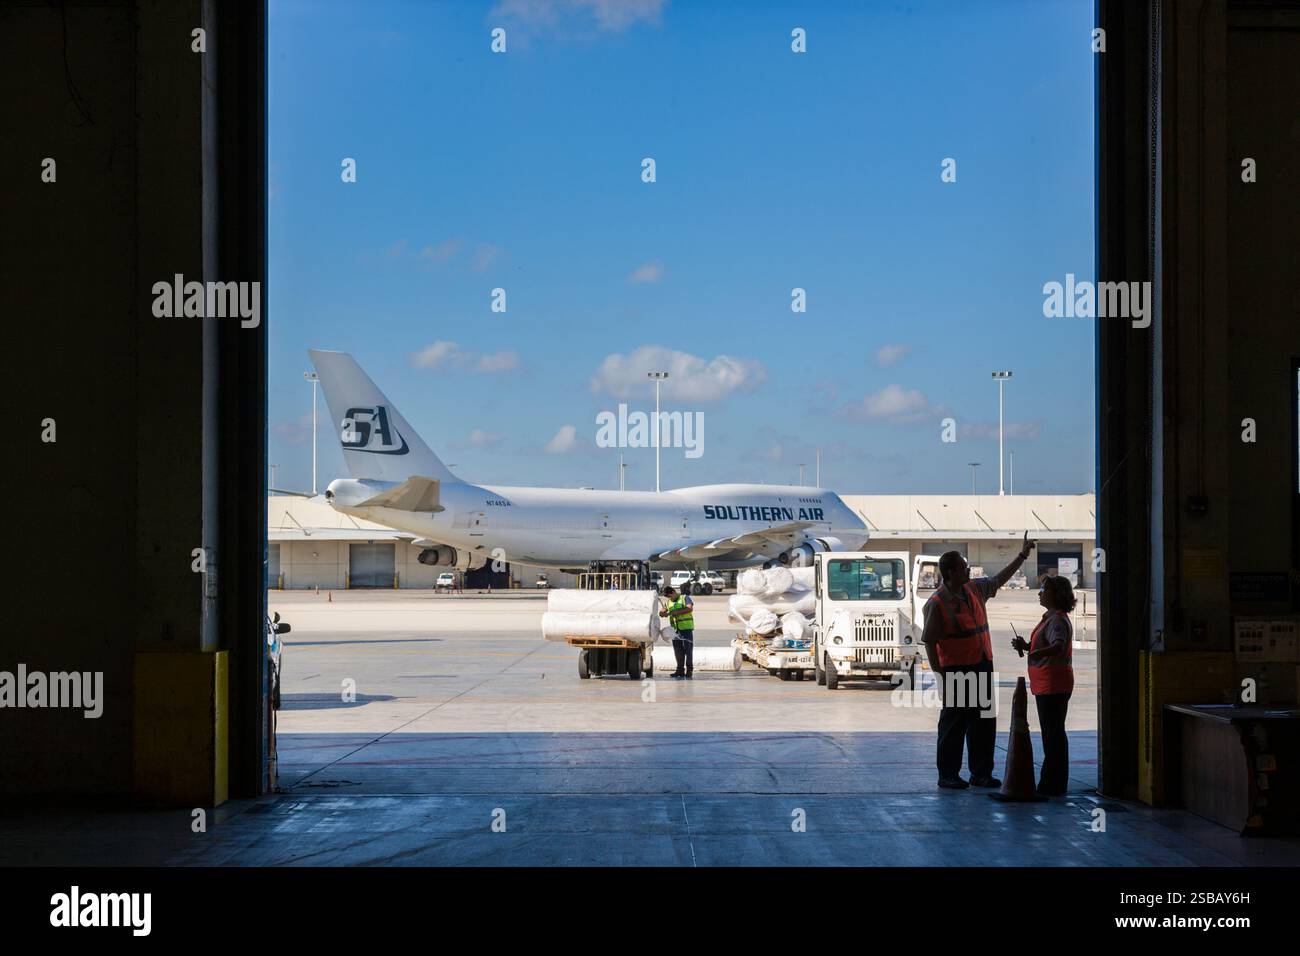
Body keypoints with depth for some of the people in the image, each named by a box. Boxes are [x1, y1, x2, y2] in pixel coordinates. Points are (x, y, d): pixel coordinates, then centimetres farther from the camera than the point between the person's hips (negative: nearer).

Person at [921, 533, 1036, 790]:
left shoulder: (975, 589, 9)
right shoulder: (937, 603, -12)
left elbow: (999, 580, 28)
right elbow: (929, 643, -12)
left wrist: (1022, 555, 28)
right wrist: (940, 677, -15)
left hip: (982, 667, 7)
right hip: (956, 670, -7)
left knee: (984, 723, 9)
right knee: (954, 724, -1)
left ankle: (981, 773, 18)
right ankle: (948, 775, 7)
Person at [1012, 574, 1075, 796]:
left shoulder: (1058, 620, -16)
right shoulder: (1050, 617, 18)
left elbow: (1059, 646, -34)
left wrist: (1040, 652, -52)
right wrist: (1026, 646, 12)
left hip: (1053, 685, -11)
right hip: (1047, 685, 11)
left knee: (1053, 735, -8)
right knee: (1053, 734, 15)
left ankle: (1052, 785, -6)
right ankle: (1056, 784, 23)